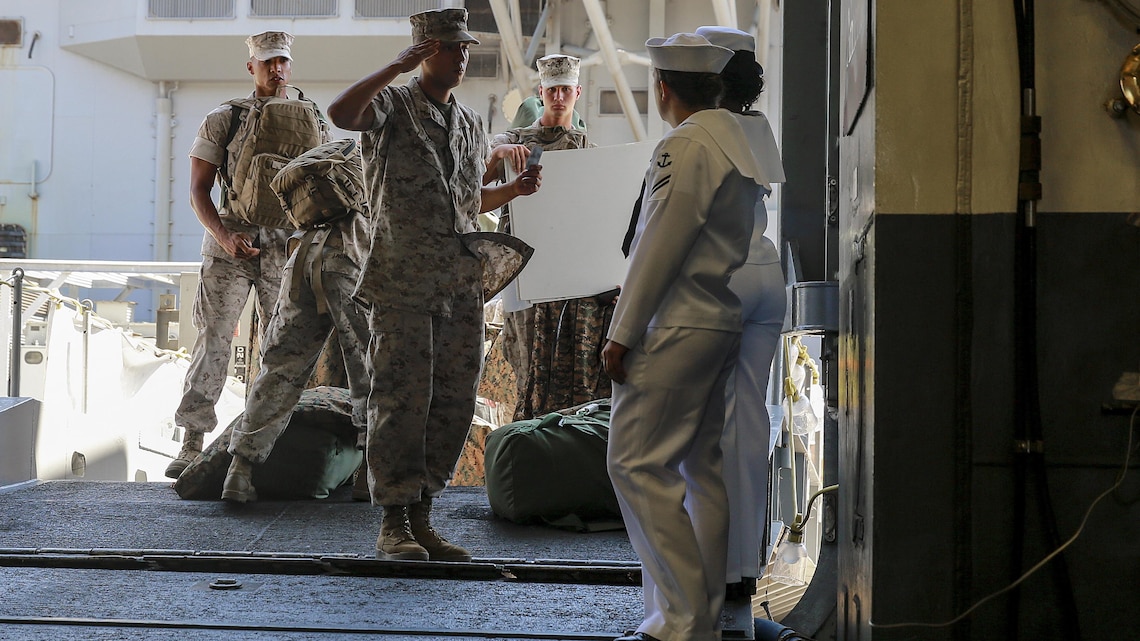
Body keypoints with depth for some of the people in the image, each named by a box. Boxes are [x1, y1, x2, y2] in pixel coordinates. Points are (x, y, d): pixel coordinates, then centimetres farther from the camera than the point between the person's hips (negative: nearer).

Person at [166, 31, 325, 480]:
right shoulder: (223, 120, 4)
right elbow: (198, 191, 0)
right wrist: (223, 236, -16)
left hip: (287, 245, 2)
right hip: (231, 244, -2)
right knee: (214, 341, -7)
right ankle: (192, 444, -5)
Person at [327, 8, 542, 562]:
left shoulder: (472, 125, 20)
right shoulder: (392, 106, 0)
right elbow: (341, 114, -22)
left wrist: (515, 190, 12)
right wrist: (397, 67, -17)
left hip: (462, 282, 6)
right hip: (402, 281, -6)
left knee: (453, 401, 5)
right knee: (402, 398, -6)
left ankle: (421, 517, 14)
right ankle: (393, 525, 0)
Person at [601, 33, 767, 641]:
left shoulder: (684, 146, -13)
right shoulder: (739, 142, 14)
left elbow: (658, 248, -16)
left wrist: (623, 333, -12)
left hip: (677, 327, -10)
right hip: (722, 323, 10)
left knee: (636, 461, -6)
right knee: (702, 466, 11)